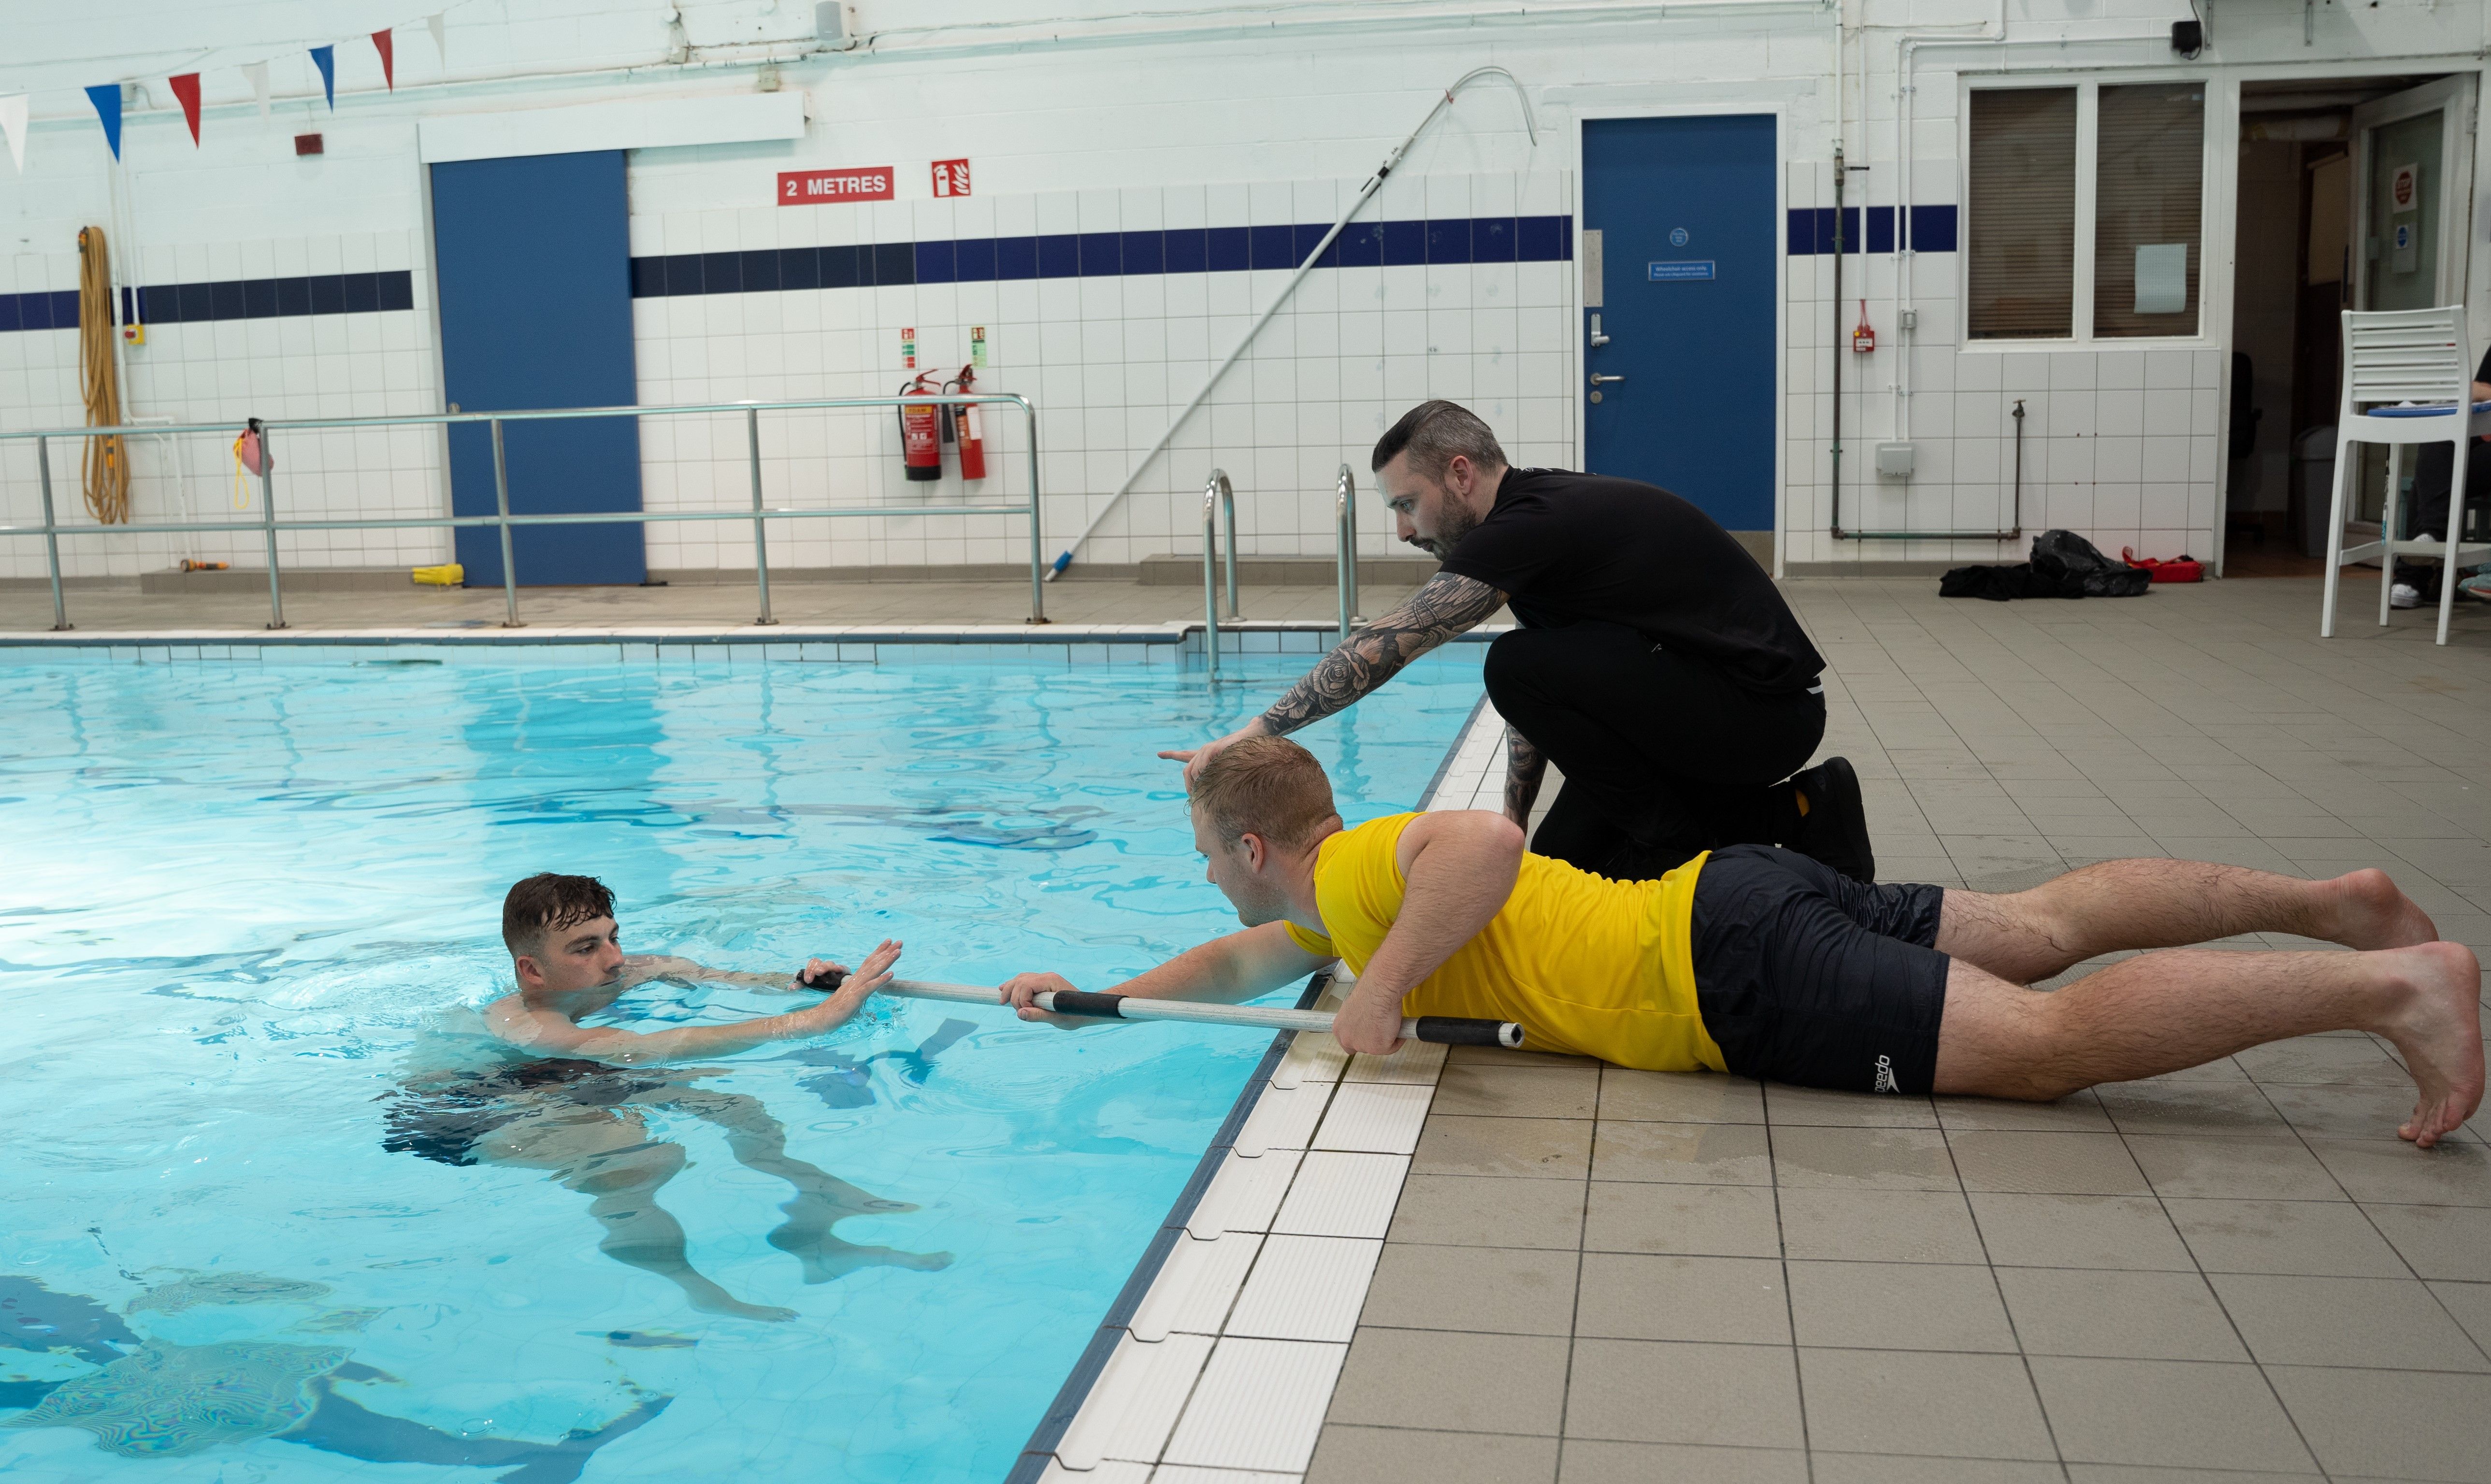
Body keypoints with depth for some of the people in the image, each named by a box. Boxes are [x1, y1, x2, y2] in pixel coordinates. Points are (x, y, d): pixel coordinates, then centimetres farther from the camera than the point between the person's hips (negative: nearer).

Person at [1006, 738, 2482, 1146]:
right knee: (2042, 924, 15)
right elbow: (1238, 965, 38)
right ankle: (2334, 901, 18)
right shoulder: (1351, 900, 20)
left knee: (2051, 1037, -15)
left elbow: (1489, 840, -30)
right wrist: (1094, 1000, 34)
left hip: (1734, 966, -9)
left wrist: (1386, 983, -23)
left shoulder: (1356, 873, -10)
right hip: (1731, 898, 9)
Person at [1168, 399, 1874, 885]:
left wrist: (1254, 732, -21)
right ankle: (1792, 817, 10)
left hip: (1764, 710, -10)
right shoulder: (1543, 508, 10)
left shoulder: (1533, 523, -21)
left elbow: (1384, 648, -24)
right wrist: (1512, 823, 14)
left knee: (1521, 668, -23)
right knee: (1563, 857, 10)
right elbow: (1547, 694, 17)